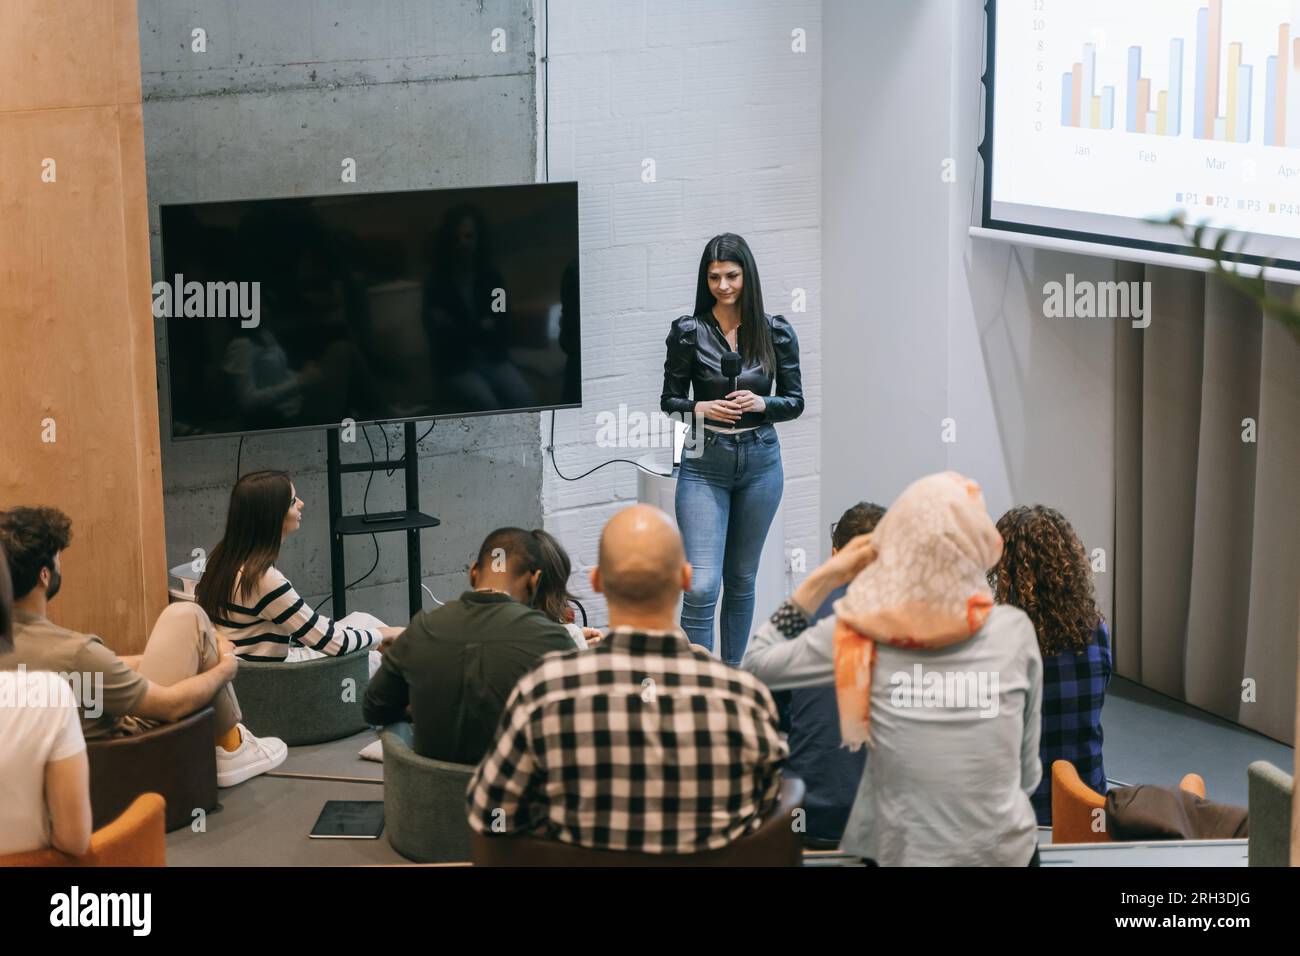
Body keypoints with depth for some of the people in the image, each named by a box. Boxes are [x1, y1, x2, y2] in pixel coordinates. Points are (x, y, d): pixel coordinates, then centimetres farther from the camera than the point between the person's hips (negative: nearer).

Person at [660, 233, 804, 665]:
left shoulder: (776, 332, -1)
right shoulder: (689, 332, -5)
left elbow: (795, 401, 4)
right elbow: (669, 400, 2)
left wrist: (760, 403, -15)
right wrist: (701, 409, -18)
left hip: (760, 463, 2)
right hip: (705, 466, -2)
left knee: (741, 578, 14)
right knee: (701, 585, -11)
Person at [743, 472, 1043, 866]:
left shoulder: (862, 631, -12)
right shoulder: (1014, 630, -10)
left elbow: (756, 664, 4)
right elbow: (1028, 775, 0)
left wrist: (823, 579, 3)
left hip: (908, 855, 0)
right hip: (1007, 853, 0)